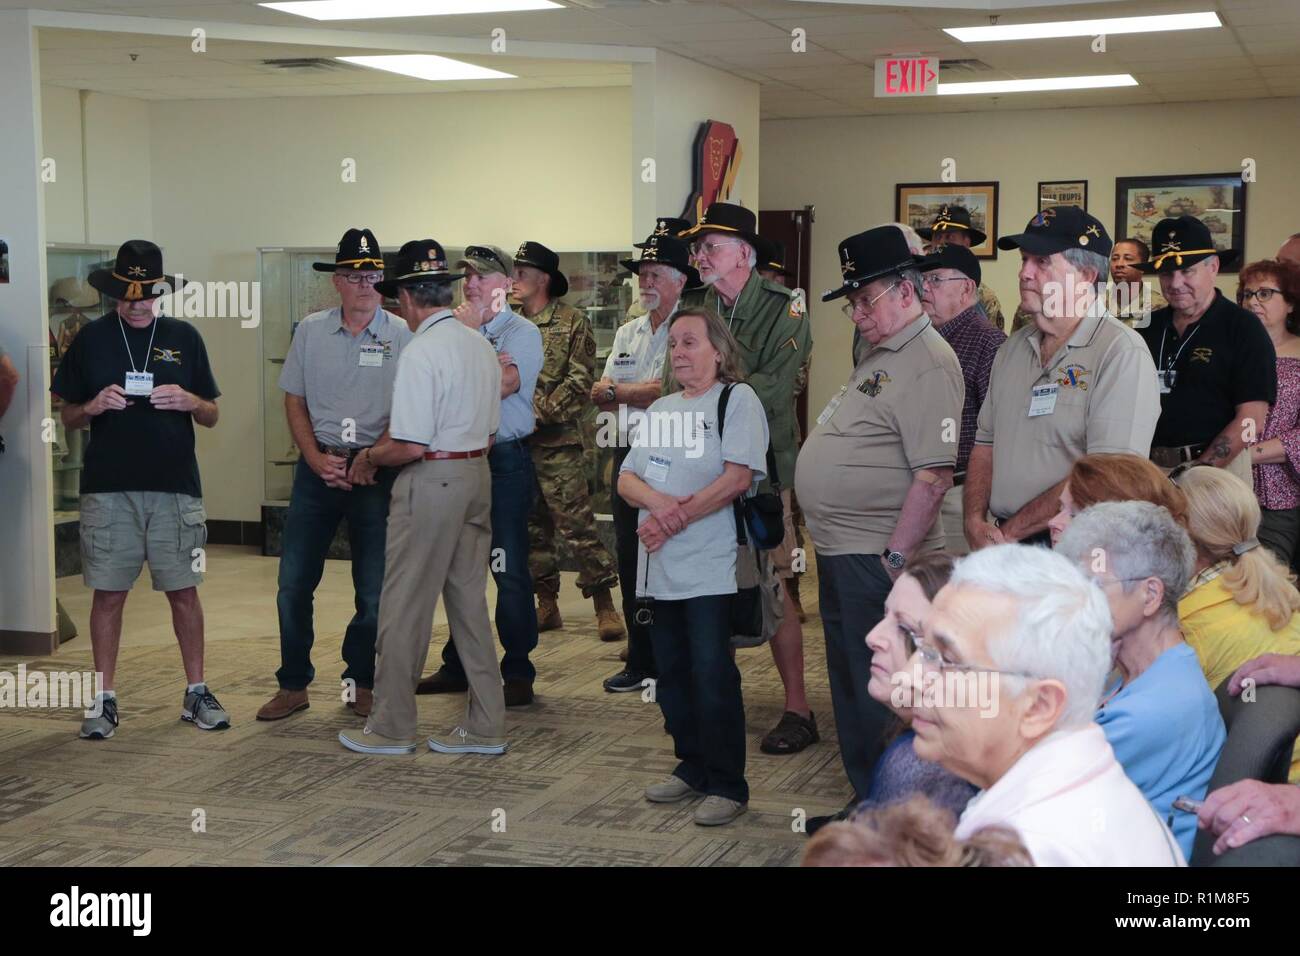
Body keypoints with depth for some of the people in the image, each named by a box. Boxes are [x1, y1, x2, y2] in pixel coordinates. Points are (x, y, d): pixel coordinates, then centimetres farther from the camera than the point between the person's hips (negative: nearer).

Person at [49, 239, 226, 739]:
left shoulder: (183, 337, 7)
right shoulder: (91, 339, 5)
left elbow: (212, 415, 10)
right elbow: (67, 417, 8)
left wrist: (188, 401, -11)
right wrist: (94, 406, -13)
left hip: (175, 486, 1)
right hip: (108, 488, 0)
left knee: (183, 590, 5)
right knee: (108, 594, 4)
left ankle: (197, 692, 16)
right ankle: (104, 700, 14)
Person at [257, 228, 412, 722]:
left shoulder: (401, 335, -2)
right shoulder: (310, 330, 6)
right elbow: (295, 400, 9)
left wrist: (369, 459, -12)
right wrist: (317, 459, -3)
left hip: (376, 470, -2)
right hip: (318, 466, 2)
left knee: (375, 591, 2)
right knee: (293, 583, 2)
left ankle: (361, 685, 18)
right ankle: (293, 685, 15)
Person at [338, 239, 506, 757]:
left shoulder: (420, 352, -17)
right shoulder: (481, 345, 9)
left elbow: (410, 446, -20)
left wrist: (371, 456, -1)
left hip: (431, 481, -8)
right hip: (477, 474, 8)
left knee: (404, 606, 3)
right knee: (469, 600, 13)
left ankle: (391, 727, 13)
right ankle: (485, 727, 18)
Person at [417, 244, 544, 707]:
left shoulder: (522, 332, -3)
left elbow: (498, 385, -19)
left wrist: (469, 337, -10)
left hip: (504, 459, -6)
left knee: (508, 570, -4)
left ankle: (517, 672, 6)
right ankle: (457, 666, 25)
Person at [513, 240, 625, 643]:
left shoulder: (572, 323, -1)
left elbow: (579, 383, -8)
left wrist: (540, 411, -16)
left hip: (556, 443, -6)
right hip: (515, 444, 6)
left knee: (577, 526, -8)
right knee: (532, 528, 10)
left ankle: (604, 605, -2)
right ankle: (546, 605, 18)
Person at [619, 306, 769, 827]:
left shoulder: (737, 399, -4)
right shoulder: (661, 409, 18)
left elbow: (738, 477, -15)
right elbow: (626, 478, 12)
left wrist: (673, 522, -16)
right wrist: (656, 501, -11)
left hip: (710, 569, -7)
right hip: (661, 569, 7)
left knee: (712, 676, -6)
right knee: (672, 674, 12)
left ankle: (727, 785, 4)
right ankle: (692, 768, 26)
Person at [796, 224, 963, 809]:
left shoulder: (928, 365, -16)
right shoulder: (879, 355, 16)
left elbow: (934, 475, -23)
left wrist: (894, 557, -24)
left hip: (877, 560, -10)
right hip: (839, 553, 10)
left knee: (877, 696, -2)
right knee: (849, 689, 18)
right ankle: (865, 805, 31)